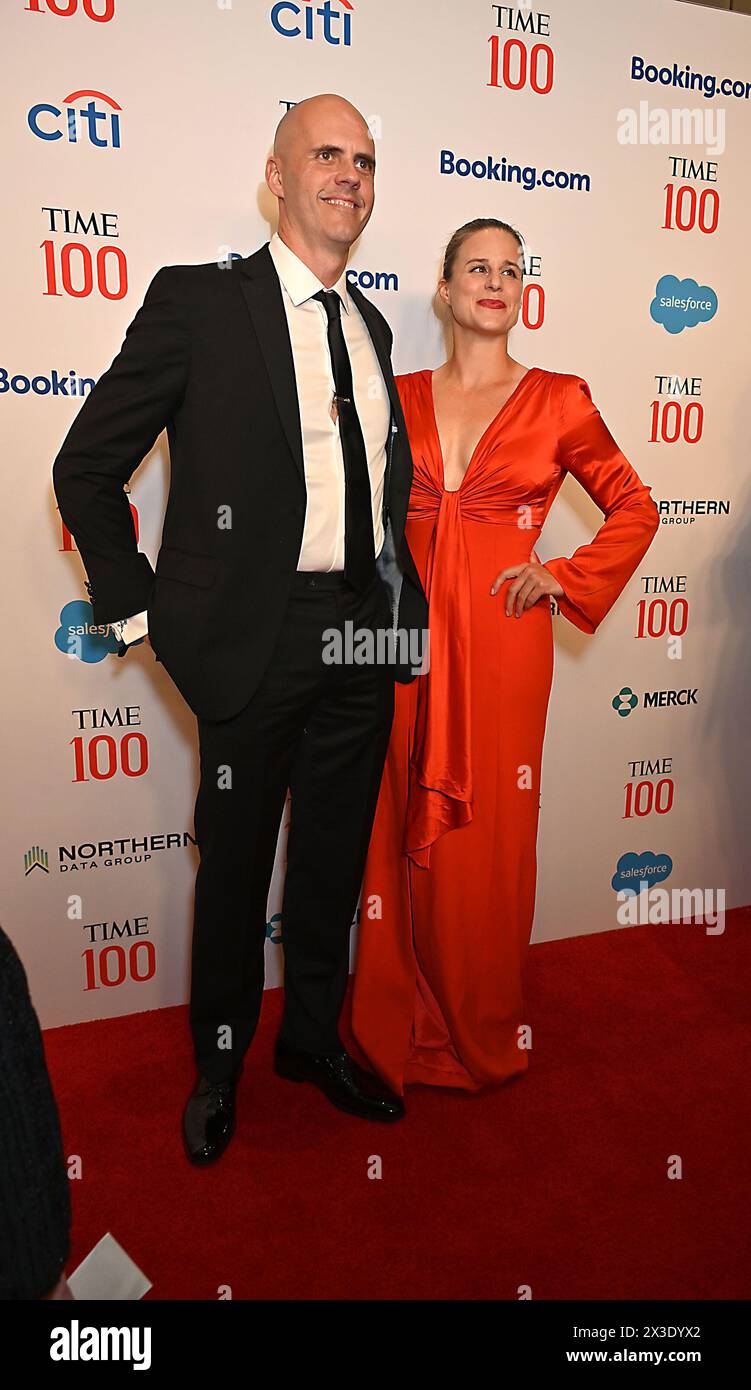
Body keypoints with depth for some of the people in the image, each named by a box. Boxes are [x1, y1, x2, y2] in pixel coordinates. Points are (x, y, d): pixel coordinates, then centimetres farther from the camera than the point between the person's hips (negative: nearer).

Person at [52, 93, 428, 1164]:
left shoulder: (370, 325, 13)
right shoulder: (199, 303, -4)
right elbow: (87, 469, -3)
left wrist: (400, 603, 11)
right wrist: (138, 608, -6)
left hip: (366, 635, 5)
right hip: (258, 635, -5)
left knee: (335, 855, 16)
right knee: (236, 861, 10)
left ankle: (315, 1037, 39)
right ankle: (219, 1063, 34)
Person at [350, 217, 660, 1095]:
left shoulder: (558, 400, 4)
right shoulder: (400, 397, 10)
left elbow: (635, 508, 11)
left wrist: (568, 579, -1)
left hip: (501, 643, -2)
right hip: (407, 641, 2)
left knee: (485, 844, 5)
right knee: (402, 839, 8)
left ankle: (483, 1036, 27)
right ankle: (399, 1029, 27)